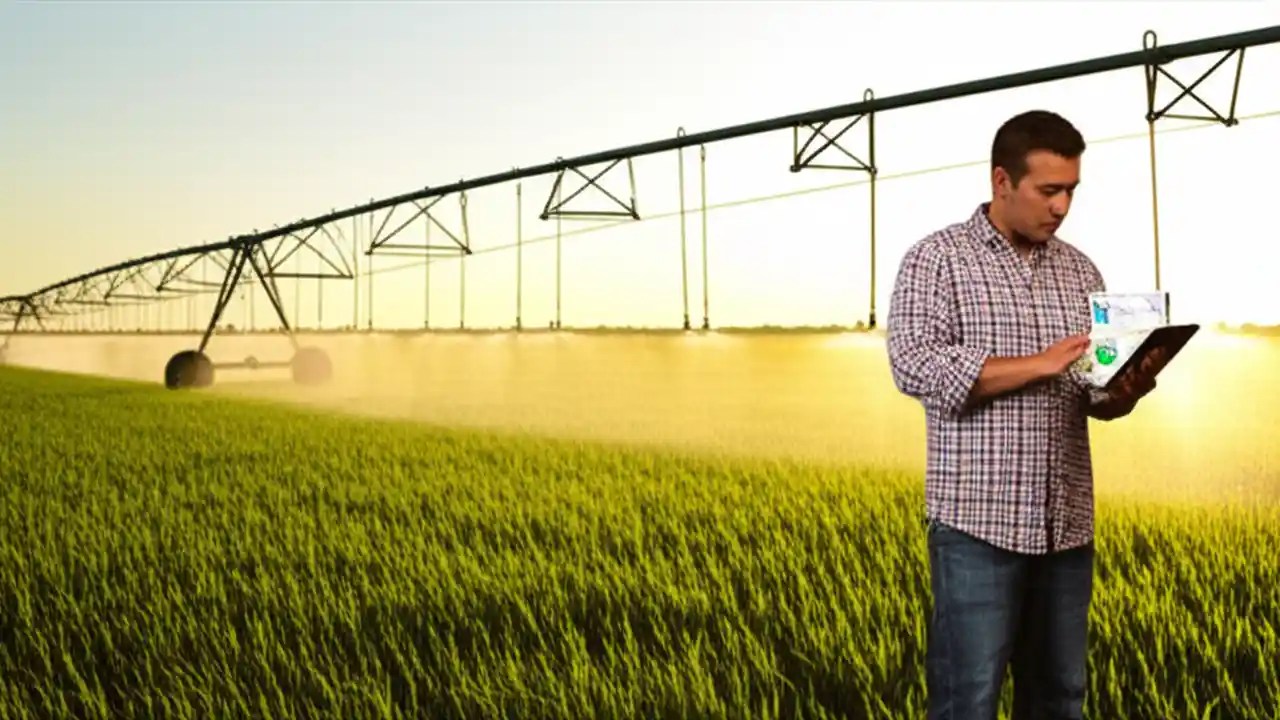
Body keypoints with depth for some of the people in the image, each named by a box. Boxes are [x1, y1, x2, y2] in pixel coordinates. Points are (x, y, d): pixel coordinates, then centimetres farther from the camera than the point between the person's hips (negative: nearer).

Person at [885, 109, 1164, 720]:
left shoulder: (1080, 271, 14)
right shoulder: (937, 259, -2)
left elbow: (1098, 397, 15)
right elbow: (915, 366, -15)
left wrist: (1130, 387, -8)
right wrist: (1040, 363, -17)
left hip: (1066, 523, 5)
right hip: (979, 521, -5)